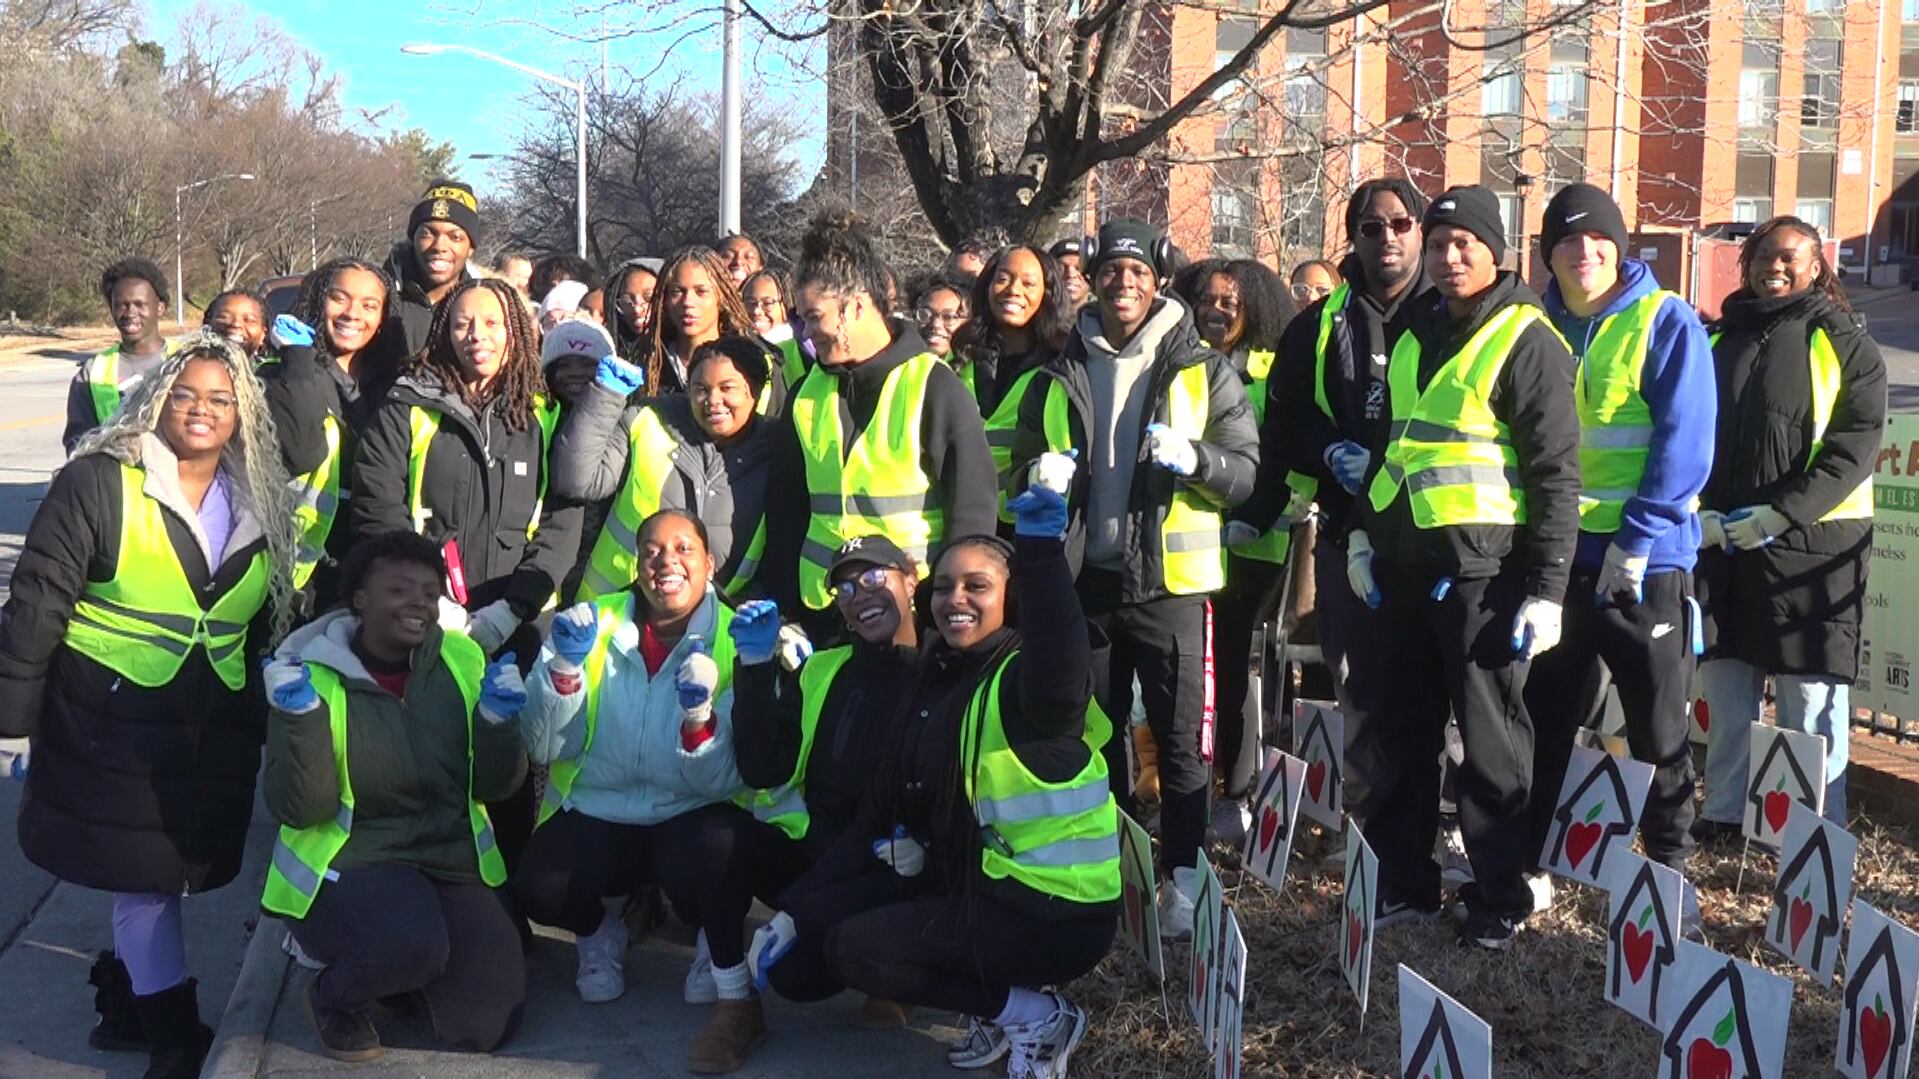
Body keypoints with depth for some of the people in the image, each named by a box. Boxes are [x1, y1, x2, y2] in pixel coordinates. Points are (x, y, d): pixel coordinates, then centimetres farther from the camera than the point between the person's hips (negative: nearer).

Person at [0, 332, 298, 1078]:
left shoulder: (258, 506, 8)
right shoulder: (98, 483, -9)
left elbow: (266, 626, 16)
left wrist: (261, 720, 16)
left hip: (214, 735, 5)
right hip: (109, 724, -5)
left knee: (157, 875, 13)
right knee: (142, 874, 2)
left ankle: (124, 1002, 33)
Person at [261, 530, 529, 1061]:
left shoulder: (463, 661, -1)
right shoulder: (311, 675, -11)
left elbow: (495, 787, 0)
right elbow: (300, 810, -16)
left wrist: (497, 719, -19)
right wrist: (302, 718, -30)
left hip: (451, 861, 4)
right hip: (349, 862, -4)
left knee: (486, 1026, -7)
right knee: (410, 941, -35)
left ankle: (410, 969, 24)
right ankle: (334, 998, -1)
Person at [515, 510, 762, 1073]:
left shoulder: (734, 641, -7)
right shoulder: (595, 624, -2)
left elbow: (722, 781, -13)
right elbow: (544, 747, -8)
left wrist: (699, 717, -32)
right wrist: (566, 666, -23)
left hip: (691, 818, -2)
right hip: (597, 816, 2)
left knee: (714, 848, -36)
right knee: (538, 887, -27)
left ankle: (735, 997, -11)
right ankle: (599, 930, 11)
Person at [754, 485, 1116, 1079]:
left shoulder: (1026, 679, -16)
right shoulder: (933, 683, 8)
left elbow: (1061, 676, -45)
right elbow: (880, 818, 11)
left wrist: (1042, 548, -56)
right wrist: (792, 910, 5)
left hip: (1054, 915, -9)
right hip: (970, 879, 9)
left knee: (851, 949, -12)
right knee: (811, 924, 7)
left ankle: (1036, 1016, -2)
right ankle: (995, 1001, 11)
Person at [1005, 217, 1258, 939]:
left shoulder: (1202, 371, 1)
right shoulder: (1061, 377, 10)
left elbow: (1247, 470, -3)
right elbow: (1025, 465, 19)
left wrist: (1193, 457, -22)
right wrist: (1040, 475, -4)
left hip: (1169, 579, -4)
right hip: (1084, 576, 4)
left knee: (1180, 739, -1)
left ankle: (1184, 881, 7)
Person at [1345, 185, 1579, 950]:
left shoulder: (1526, 341, -7)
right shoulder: (1413, 335, 14)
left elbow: (1556, 473, -10)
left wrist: (1546, 589, -14)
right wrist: (1363, 532, 18)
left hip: (1483, 569, -7)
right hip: (1405, 566, 7)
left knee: (1490, 742, 2)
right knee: (1405, 732, 13)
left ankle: (1499, 899, 14)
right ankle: (1400, 882, 24)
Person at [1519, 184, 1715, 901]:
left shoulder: (1666, 322, -6)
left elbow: (1684, 442, -13)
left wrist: (1637, 539, -19)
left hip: (1643, 560, -4)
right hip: (1555, 553, 5)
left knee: (1659, 728, 7)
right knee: (1542, 715, 11)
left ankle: (1668, 867, 21)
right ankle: (1526, 860, 23)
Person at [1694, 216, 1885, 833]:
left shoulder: (1843, 342, 0)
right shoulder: (1718, 341, 13)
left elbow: (1857, 442, -9)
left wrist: (1781, 514, -16)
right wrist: (1699, 513, -4)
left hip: (1810, 544, -4)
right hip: (1720, 541, 4)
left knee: (1810, 692, -2)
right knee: (1724, 685, 9)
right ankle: (1725, 812, 20)